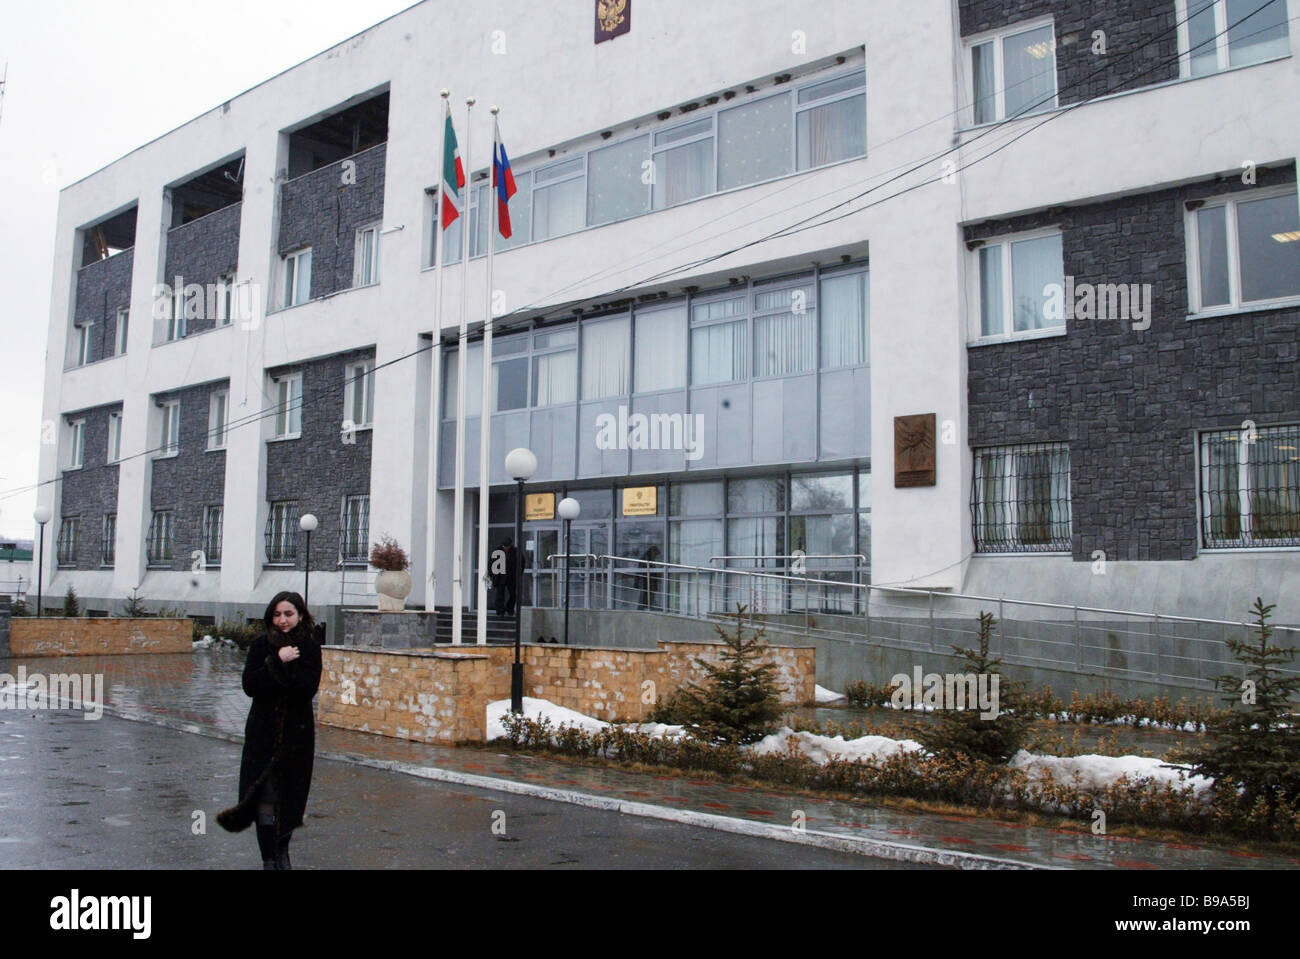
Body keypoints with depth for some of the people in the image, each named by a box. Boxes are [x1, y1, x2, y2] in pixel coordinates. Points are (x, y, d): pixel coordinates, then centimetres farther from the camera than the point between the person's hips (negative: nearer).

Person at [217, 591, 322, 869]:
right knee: (265, 796, -6)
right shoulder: (262, 645, 1)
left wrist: (279, 669, -20)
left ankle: (282, 851, 31)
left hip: (297, 733, 0)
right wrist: (278, 662, -19)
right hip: (264, 732, 0)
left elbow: (308, 690, -14)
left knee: (289, 796, 10)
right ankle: (269, 859, 2)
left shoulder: (309, 647, -2)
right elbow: (250, 685, -11)